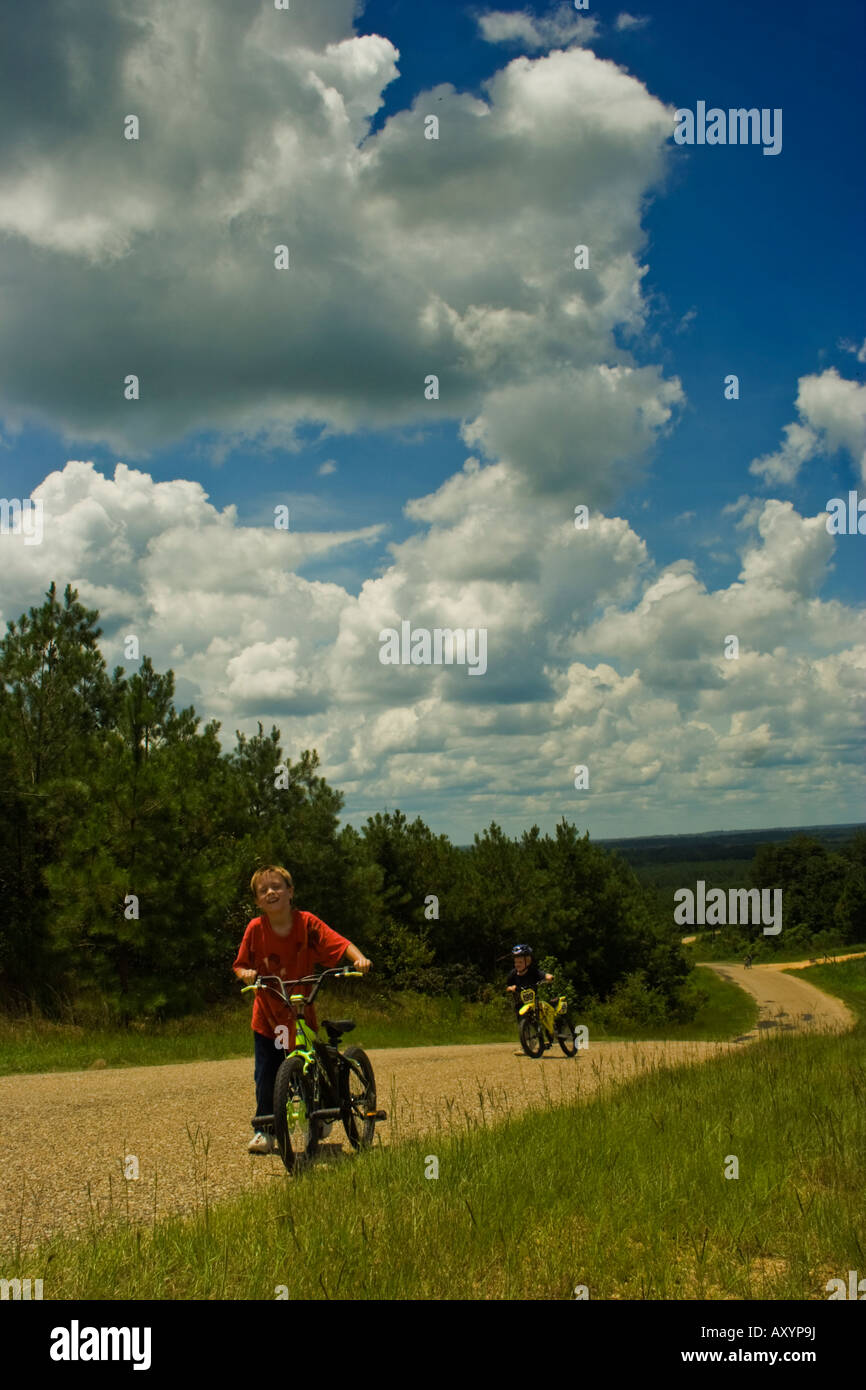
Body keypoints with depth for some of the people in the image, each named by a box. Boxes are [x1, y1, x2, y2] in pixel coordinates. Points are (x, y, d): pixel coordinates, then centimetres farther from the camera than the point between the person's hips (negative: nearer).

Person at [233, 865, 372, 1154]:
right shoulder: (255, 929, -9)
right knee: (266, 1075, 1)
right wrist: (246, 973, -23)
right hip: (267, 1016, 1)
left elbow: (339, 943, -19)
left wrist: (359, 958, -37)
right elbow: (240, 965, -1)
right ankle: (265, 1130, 19)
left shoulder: (307, 923, -13)